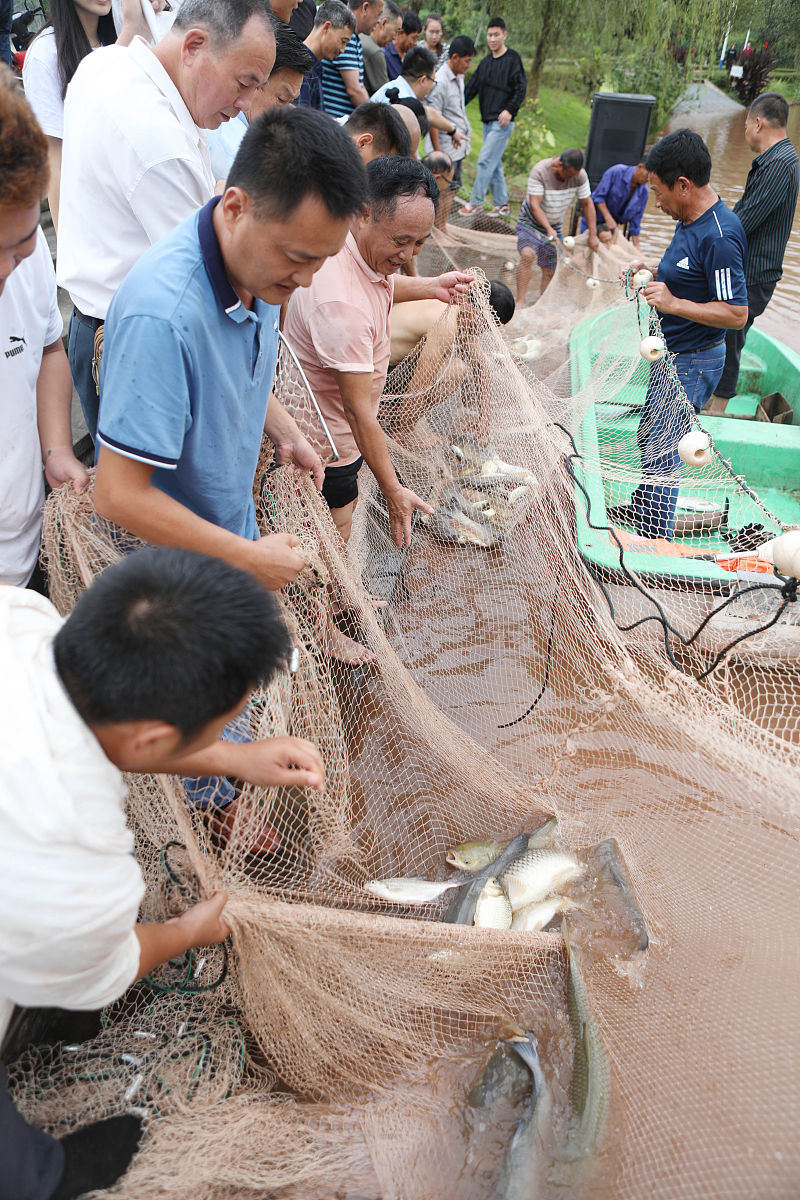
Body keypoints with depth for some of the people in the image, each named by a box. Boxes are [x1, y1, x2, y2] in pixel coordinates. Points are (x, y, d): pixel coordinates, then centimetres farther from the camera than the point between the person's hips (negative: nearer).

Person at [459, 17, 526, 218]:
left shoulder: (513, 59, -4)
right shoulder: (485, 62, 15)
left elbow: (521, 88, -9)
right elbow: (471, 88, 16)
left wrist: (509, 110, -21)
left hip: (502, 122, -7)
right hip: (487, 121, 7)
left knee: (486, 161, -12)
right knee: (494, 164, 9)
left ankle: (476, 202, -6)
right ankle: (502, 204, 16)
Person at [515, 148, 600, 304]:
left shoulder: (580, 176, -13)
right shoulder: (539, 171, -26)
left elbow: (587, 204, -3)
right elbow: (534, 205, -31)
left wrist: (593, 235, -7)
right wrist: (548, 229, -44)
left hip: (554, 226, 5)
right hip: (530, 221, -5)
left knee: (550, 270, 0)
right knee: (527, 254, -30)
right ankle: (520, 301, -32)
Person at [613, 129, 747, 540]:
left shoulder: (719, 236, -25)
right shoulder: (691, 220, 5)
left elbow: (736, 313, -26)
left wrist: (673, 303, -30)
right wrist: (654, 271, 8)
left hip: (691, 363, -10)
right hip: (672, 353, 10)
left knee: (662, 449, -4)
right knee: (651, 437, 23)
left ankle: (654, 539, 7)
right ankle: (643, 507, 41)